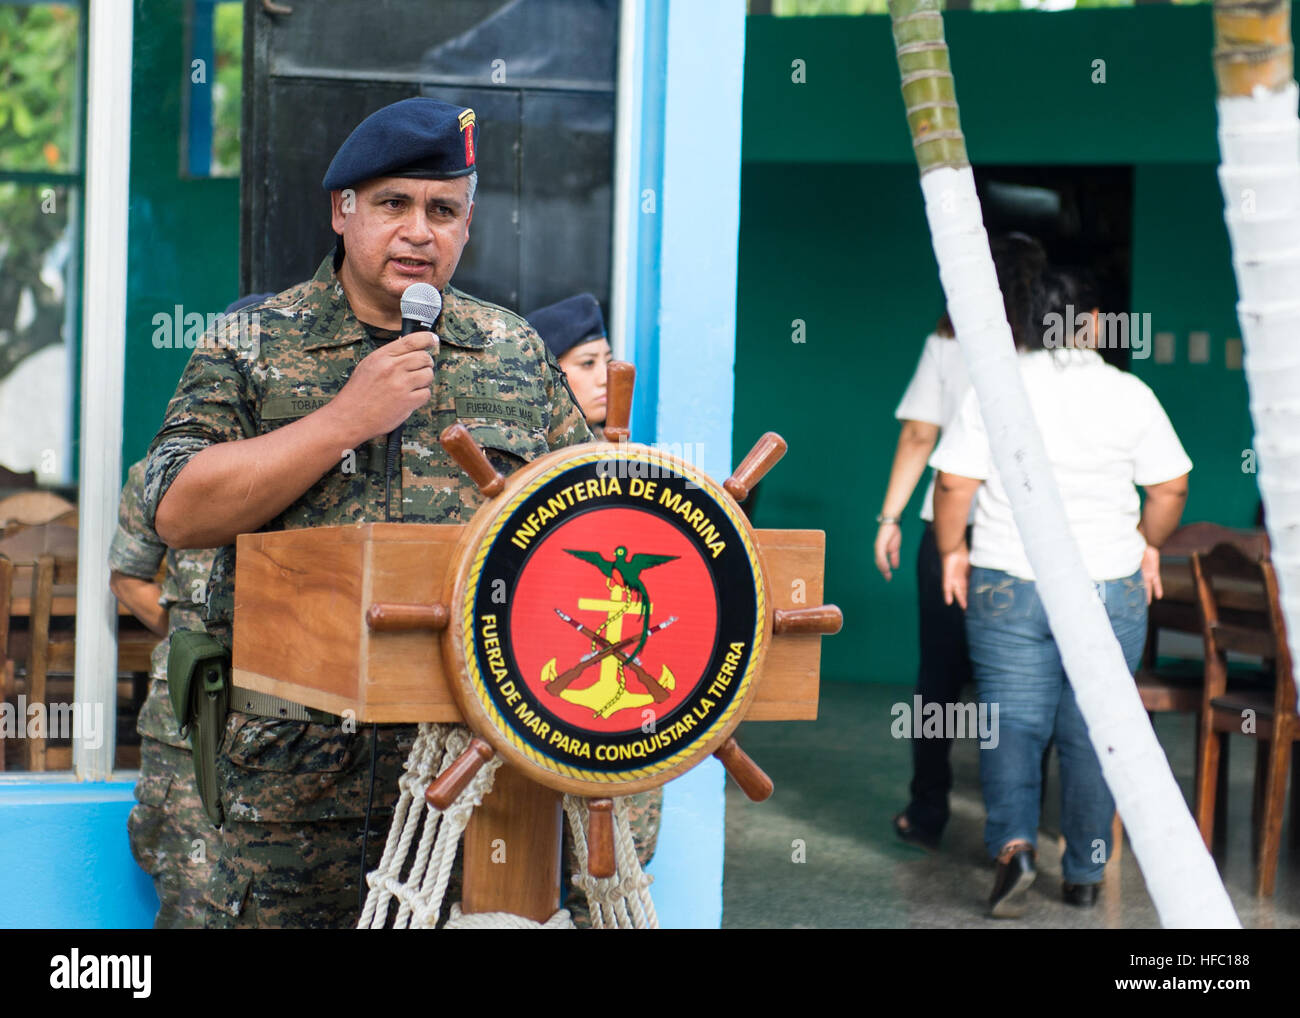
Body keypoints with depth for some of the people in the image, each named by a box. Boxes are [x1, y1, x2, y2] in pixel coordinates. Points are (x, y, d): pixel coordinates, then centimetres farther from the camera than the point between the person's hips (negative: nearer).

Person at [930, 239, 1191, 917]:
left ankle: (1013, 843, -15)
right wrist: (1149, 544, 19)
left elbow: (954, 486, -9)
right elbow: (1171, 488, 2)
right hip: (1111, 588, 1)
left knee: (1011, 720, 7)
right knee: (1093, 731, 10)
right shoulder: (1131, 394, -2)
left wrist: (952, 552, 6)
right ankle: (1084, 874, 17)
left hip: (1008, 587, -1)